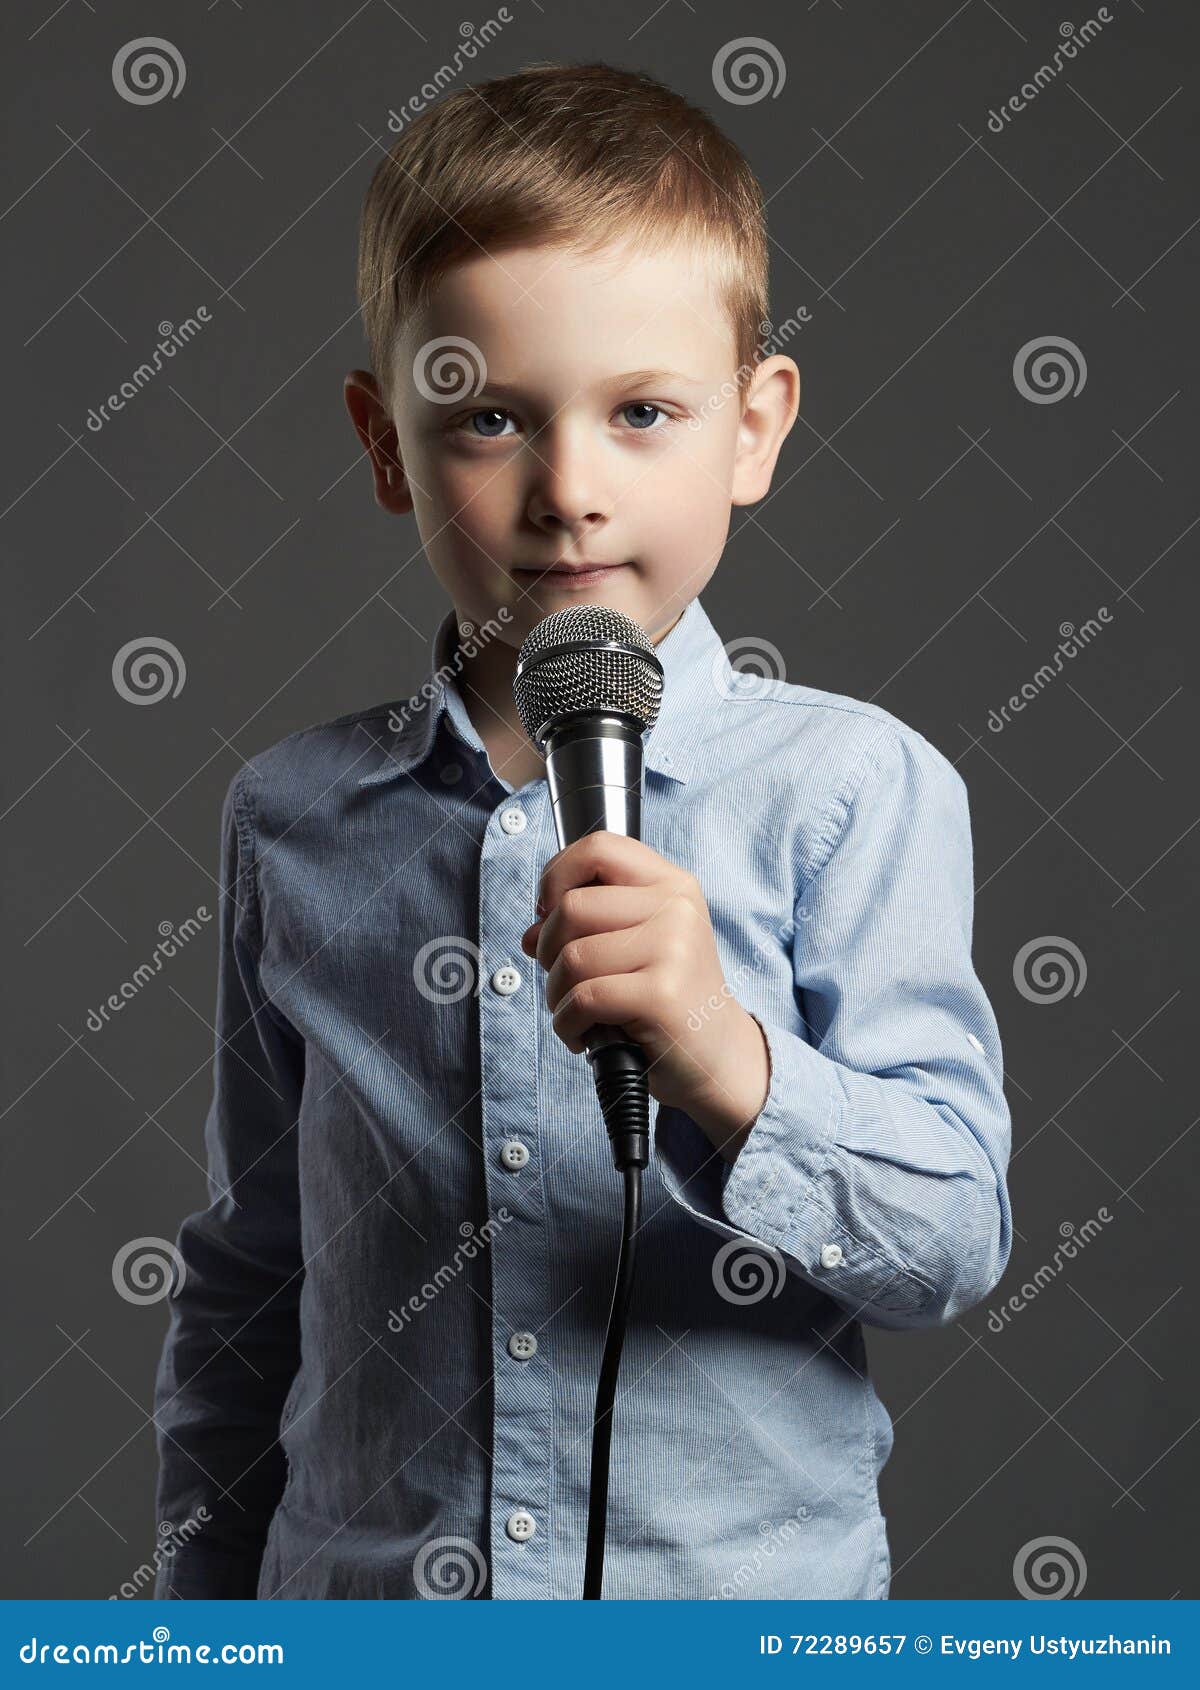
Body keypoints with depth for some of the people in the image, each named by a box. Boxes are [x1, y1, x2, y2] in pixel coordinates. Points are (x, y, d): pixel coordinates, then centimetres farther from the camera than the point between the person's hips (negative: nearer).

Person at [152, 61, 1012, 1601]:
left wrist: (730, 1068, -31)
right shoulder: (294, 818, 0)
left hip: (746, 1591, -2)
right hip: (356, 1594, 2)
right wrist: (206, 1599, 11)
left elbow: (958, 1236, -15)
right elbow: (249, 1265, 8)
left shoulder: (853, 787, -9)